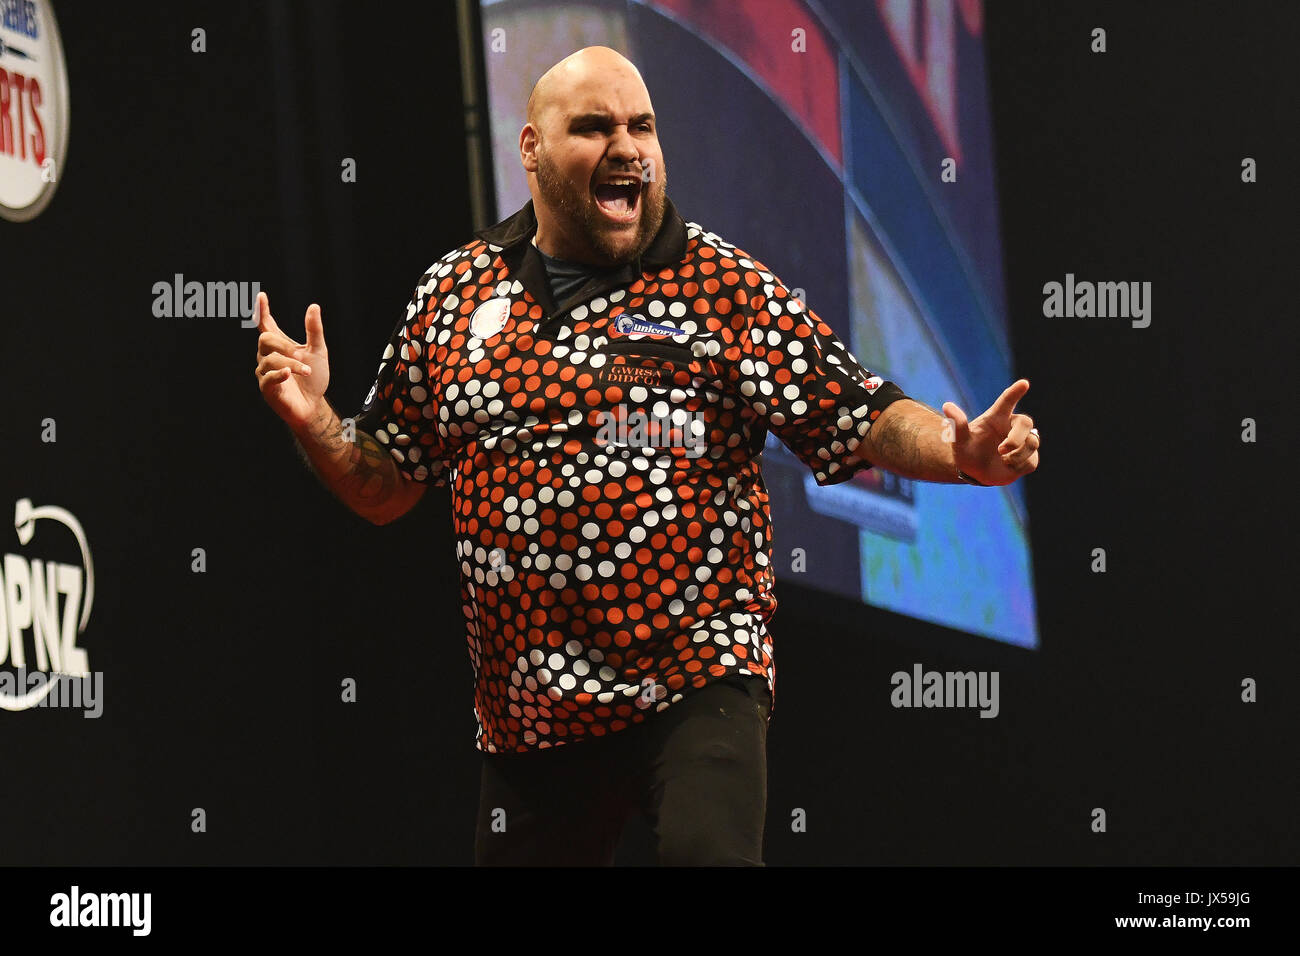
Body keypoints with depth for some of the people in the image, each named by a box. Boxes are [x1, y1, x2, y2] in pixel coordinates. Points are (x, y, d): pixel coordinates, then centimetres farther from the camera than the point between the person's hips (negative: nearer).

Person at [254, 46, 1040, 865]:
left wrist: (963, 454, -23)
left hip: (696, 681, -4)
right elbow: (383, 488, 15)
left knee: (711, 852, -28)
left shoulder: (724, 287, 0)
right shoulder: (453, 293, 9)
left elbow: (864, 419, -5)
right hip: (526, 711, 4)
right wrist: (312, 420, -3)